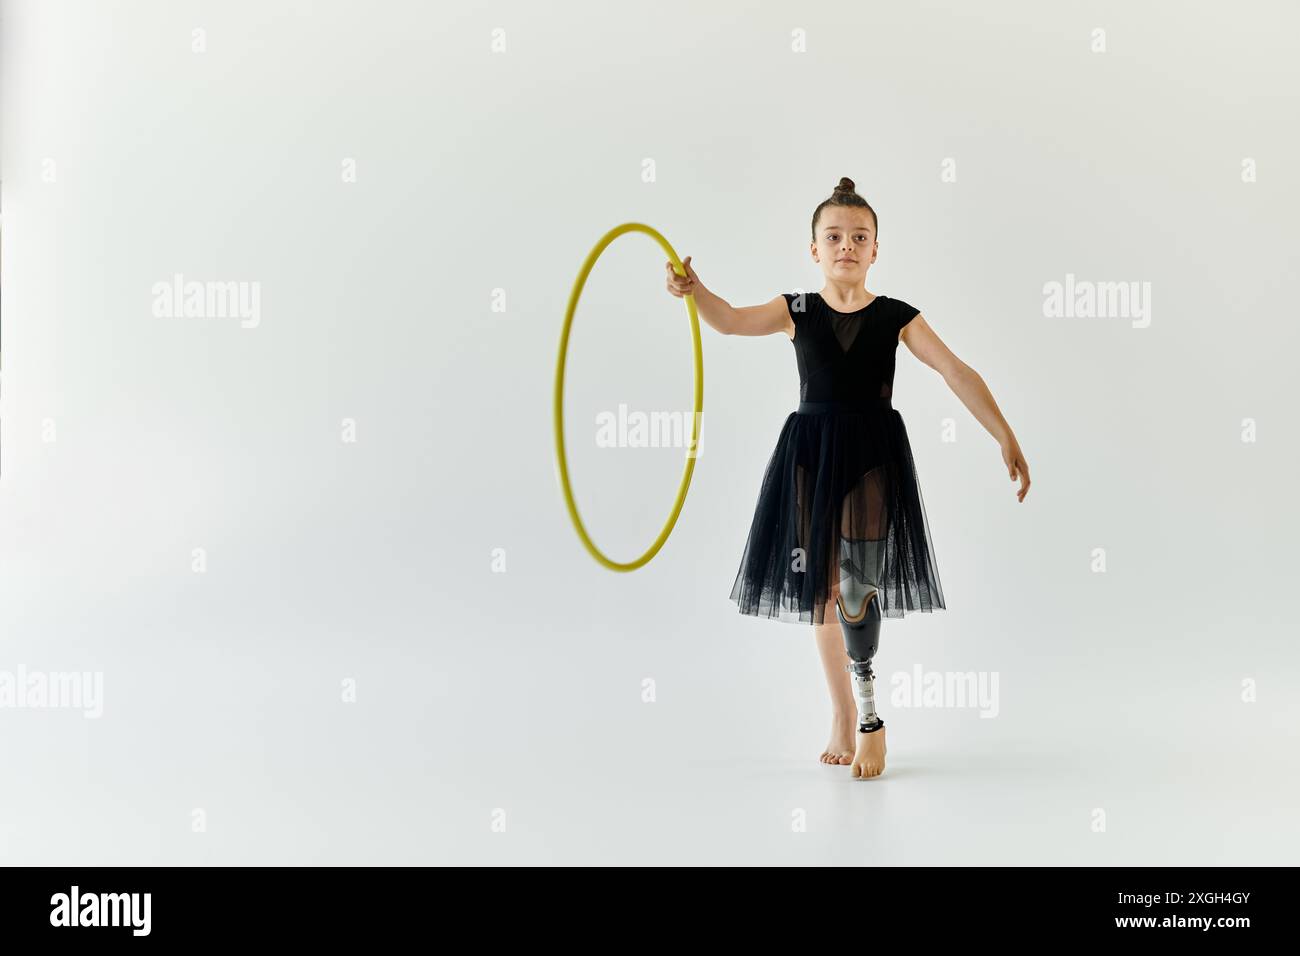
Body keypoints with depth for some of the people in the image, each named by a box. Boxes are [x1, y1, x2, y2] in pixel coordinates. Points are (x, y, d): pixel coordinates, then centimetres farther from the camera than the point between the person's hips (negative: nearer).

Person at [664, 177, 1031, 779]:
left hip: (872, 456, -2)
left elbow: (957, 373, -7)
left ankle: (868, 717, 3)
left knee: (856, 584, -15)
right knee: (821, 589, 8)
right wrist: (693, 289, -33)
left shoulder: (896, 317, 1)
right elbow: (731, 321, -13)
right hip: (810, 454, 2)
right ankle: (844, 715, 25)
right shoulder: (796, 311, 4)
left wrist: (1005, 437, -15)